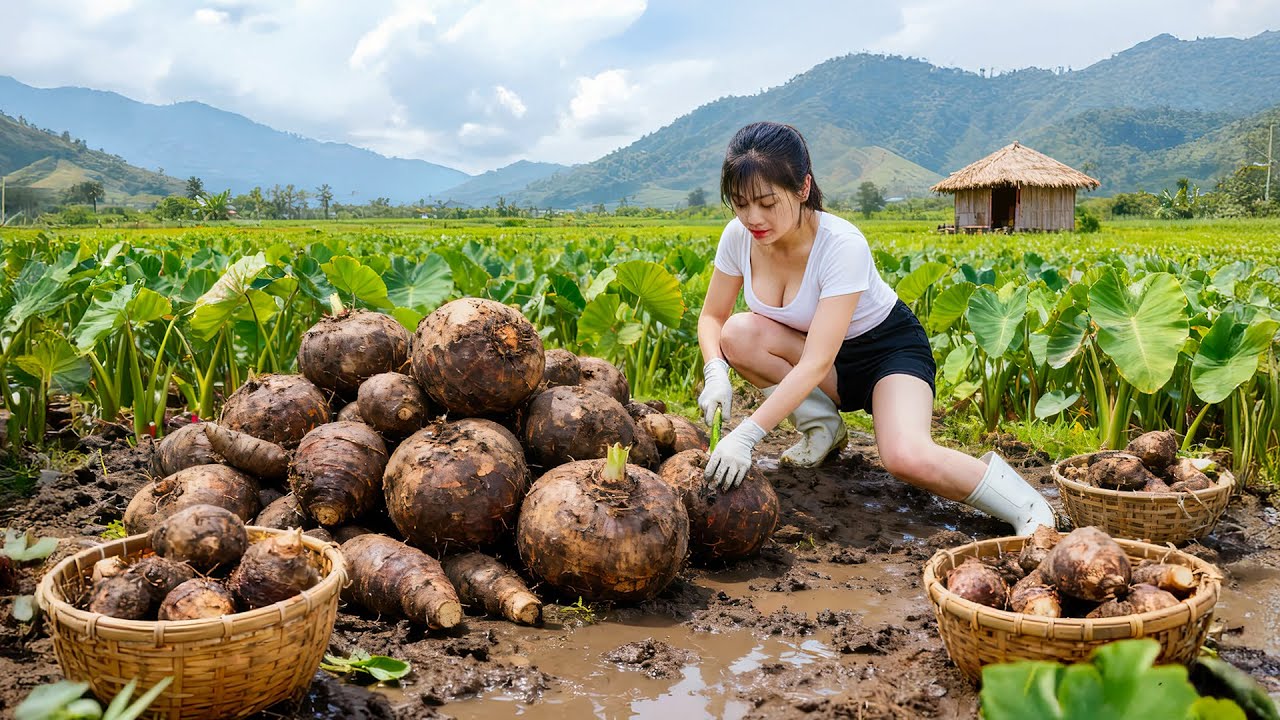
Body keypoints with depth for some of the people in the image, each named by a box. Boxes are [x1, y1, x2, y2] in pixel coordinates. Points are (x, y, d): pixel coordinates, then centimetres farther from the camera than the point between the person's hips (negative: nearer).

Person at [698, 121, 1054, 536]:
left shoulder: (841, 245, -32)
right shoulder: (739, 237, -15)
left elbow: (816, 363, -38)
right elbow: (712, 316, -2)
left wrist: (746, 435, -46)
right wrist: (716, 373, -25)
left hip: (888, 349, -6)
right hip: (805, 348, 6)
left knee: (908, 458, -35)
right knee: (739, 334, -26)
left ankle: (1026, 507, -8)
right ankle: (822, 425, -2)